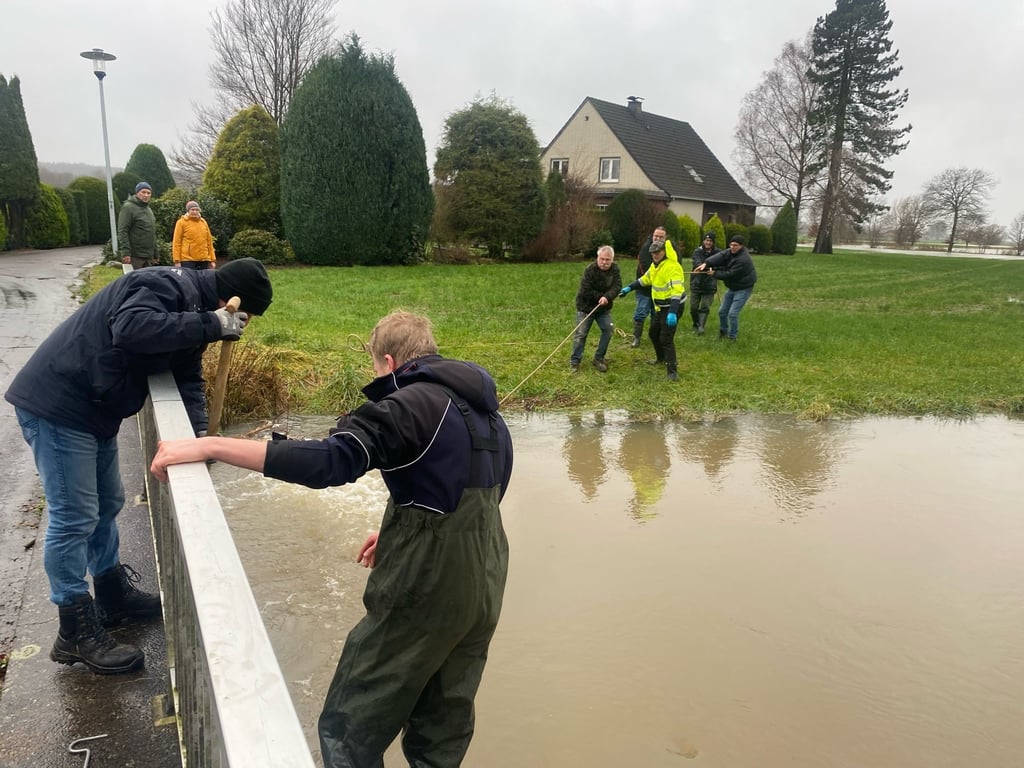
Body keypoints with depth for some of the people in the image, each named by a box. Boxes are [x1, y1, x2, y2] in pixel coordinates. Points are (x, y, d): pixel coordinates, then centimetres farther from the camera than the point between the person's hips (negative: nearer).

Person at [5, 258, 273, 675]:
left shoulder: (193, 308, 10)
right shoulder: (168, 286, -21)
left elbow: (187, 373, 7)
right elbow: (131, 327, -40)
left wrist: (197, 432, -7)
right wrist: (210, 324, -35)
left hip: (92, 410, 10)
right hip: (57, 405, -10)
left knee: (107, 504, 19)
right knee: (74, 518, -4)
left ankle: (112, 595, 37)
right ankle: (76, 633, 8)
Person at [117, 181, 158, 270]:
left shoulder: (149, 210, 20)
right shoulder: (128, 207, -7)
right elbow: (122, 231, -14)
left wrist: (155, 254, 22)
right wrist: (125, 252, -22)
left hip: (148, 256, 8)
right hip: (134, 256, -8)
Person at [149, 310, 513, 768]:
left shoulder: (412, 404, -15)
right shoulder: (486, 411, 12)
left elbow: (327, 462, -29)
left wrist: (210, 447, -28)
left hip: (424, 595, -8)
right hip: (484, 593, 9)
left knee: (349, 729, 7)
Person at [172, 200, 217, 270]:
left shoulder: (203, 222, 14)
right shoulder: (181, 222, 0)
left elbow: (209, 242, 16)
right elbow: (176, 242, -3)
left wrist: (212, 260, 11)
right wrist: (177, 261, -10)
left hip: (204, 260, 5)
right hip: (188, 260, -5)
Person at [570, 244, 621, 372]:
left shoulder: (614, 269, -6)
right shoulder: (590, 269, -22)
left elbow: (617, 286, -17)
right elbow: (585, 291, -25)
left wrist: (607, 297, -34)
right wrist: (601, 297, -21)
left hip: (604, 308, 5)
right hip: (586, 307, -4)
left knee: (608, 330, -2)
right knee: (580, 334, -2)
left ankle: (599, 358, 12)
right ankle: (575, 361, 9)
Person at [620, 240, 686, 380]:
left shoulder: (672, 267, -26)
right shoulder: (655, 265, 5)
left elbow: (677, 291, -34)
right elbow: (645, 279, 22)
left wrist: (672, 312, -42)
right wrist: (629, 288, 14)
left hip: (672, 307, -10)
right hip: (660, 307, 10)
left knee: (666, 338, -13)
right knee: (654, 333, 23)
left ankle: (672, 371, -7)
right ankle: (661, 358, 45)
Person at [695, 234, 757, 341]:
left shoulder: (743, 259, -28)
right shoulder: (731, 252, -3)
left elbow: (730, 274, -26)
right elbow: (720, 256, -19)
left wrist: (715, 273, -15)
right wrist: (706, 263, -35)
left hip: (743, 289, -9)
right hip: (732, 287, 9)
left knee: (732, 314, -13)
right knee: (722, 311, 13)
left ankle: (732, 337, 3)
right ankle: (723, 332, 34)